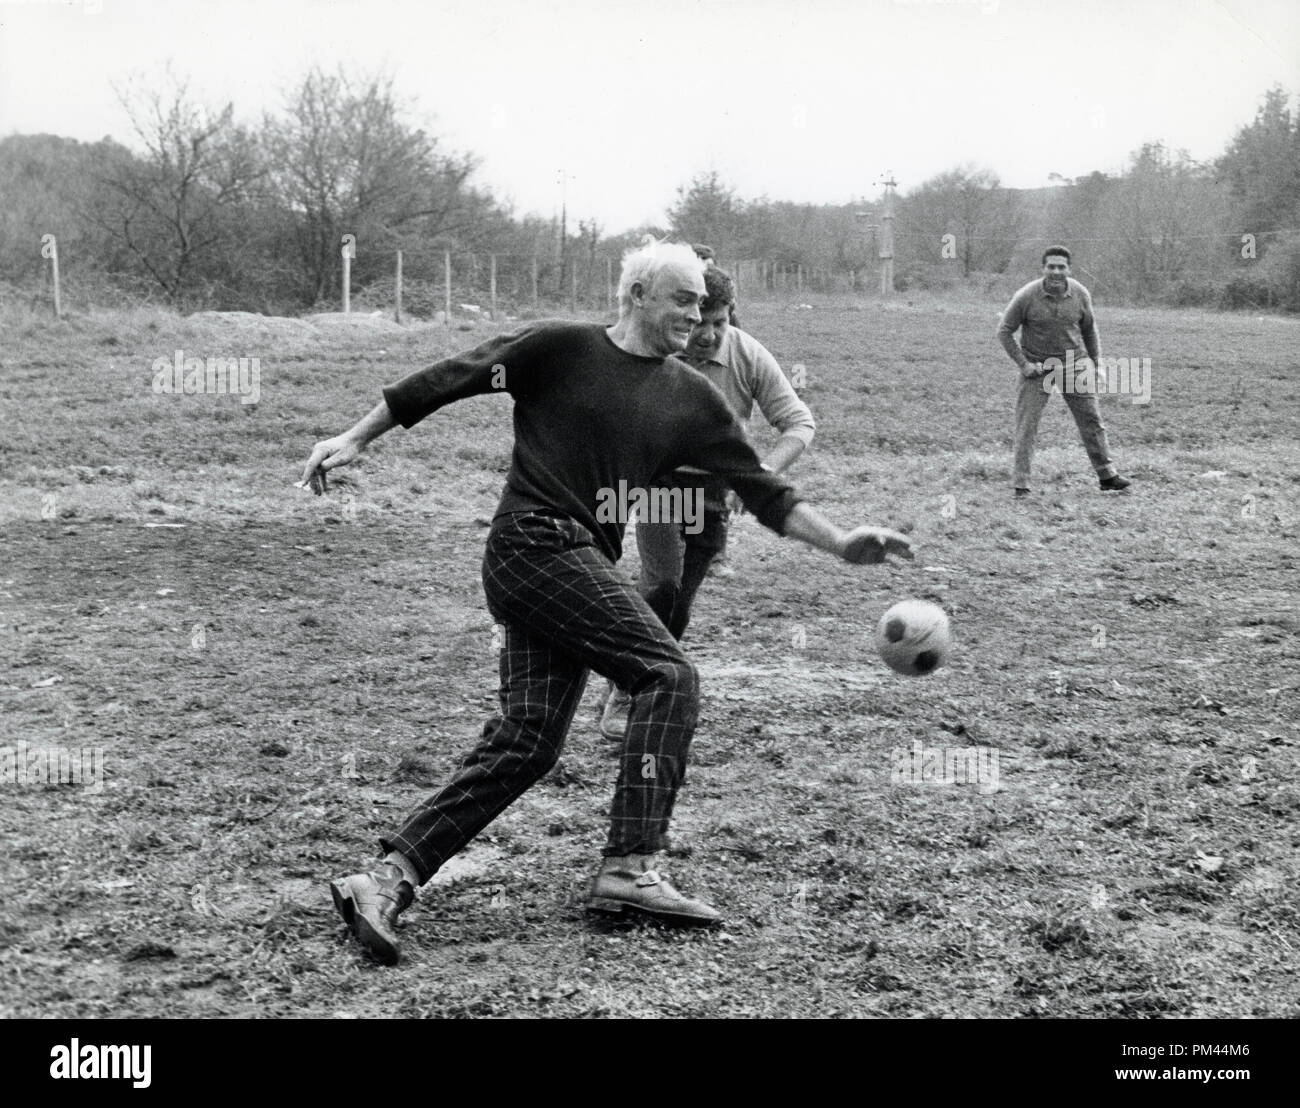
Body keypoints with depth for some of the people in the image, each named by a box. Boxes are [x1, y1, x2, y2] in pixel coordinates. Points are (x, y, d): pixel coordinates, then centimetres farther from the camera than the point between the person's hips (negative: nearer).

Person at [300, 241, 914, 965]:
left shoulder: (692, 398, 14)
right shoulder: (560, 349, -1)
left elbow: (762, 491, 14)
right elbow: (445, 381, 3)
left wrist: (841, 544, 5)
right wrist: (356, 439, 3)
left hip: (587, 565, 6)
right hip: (535, 543, -6)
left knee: (526, 742, -4)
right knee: (670, 675, -15)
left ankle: (386, 882, -1)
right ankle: (631, 867, -15)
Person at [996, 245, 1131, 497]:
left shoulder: (1080, 295, -5)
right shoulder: (1026, 297, -15)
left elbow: (1089, 328, 12)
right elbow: (1004, 331, -7)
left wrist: (1096, 361, 14)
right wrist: (1022, 364, -12)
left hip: (1074, 362, 3)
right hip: (1037, 367, -3)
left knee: (1091, 419, 5)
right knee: (1026, 426, -5)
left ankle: (1107, 476, 16)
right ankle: (1021, 484, 3)